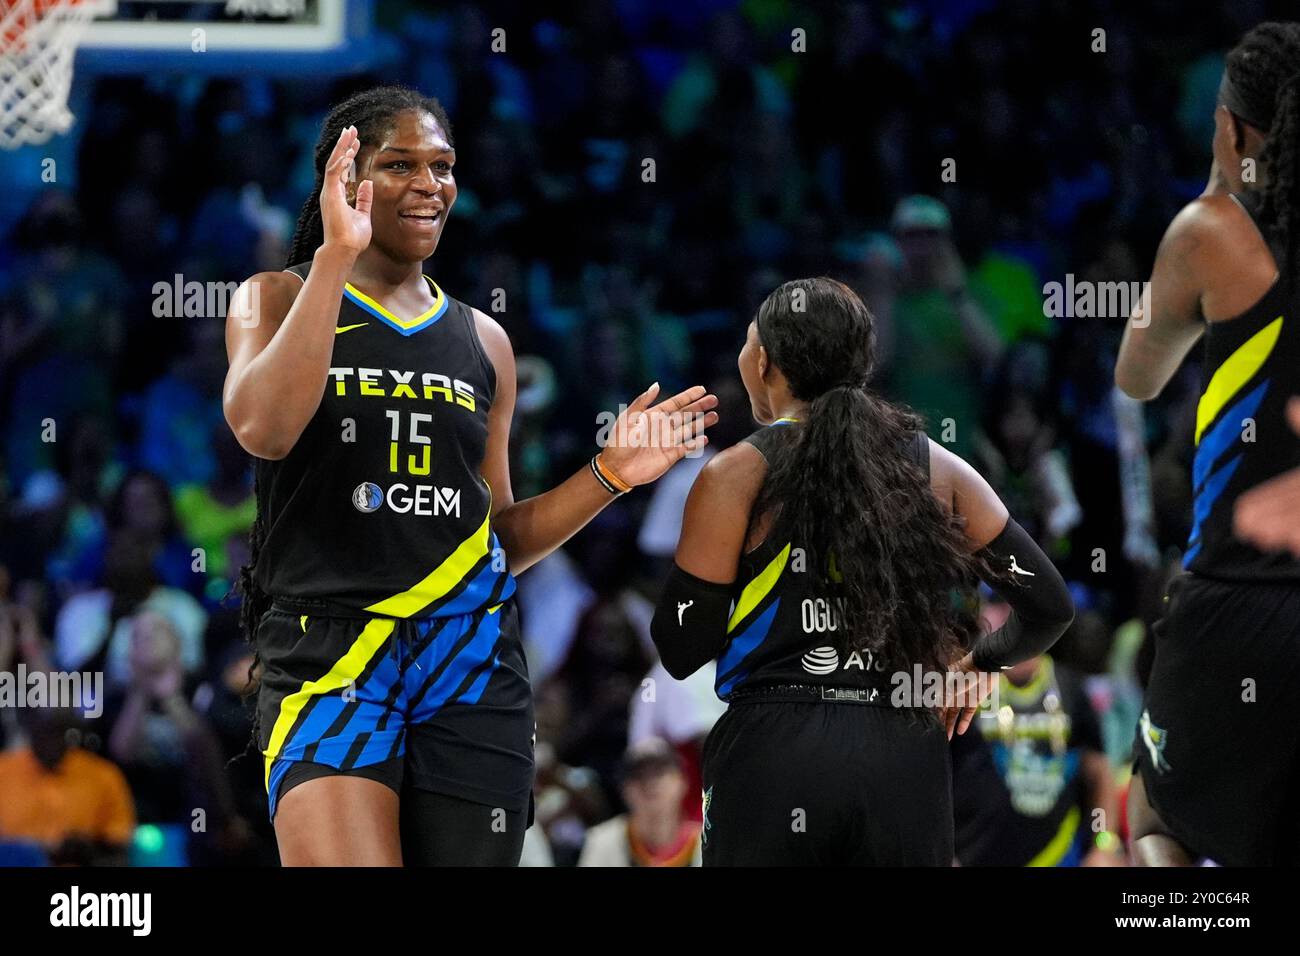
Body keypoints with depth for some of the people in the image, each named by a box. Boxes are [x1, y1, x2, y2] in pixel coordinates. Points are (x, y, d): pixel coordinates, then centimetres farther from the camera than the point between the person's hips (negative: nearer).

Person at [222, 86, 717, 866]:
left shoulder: (484, 342, 16)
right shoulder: (279, 301, 5)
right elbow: (263, 429, -17)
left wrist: (611, 475, 6)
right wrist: (336, 257, -17)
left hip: (470, 658, 4)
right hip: (330, 653, -4)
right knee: (347, 855, -24)